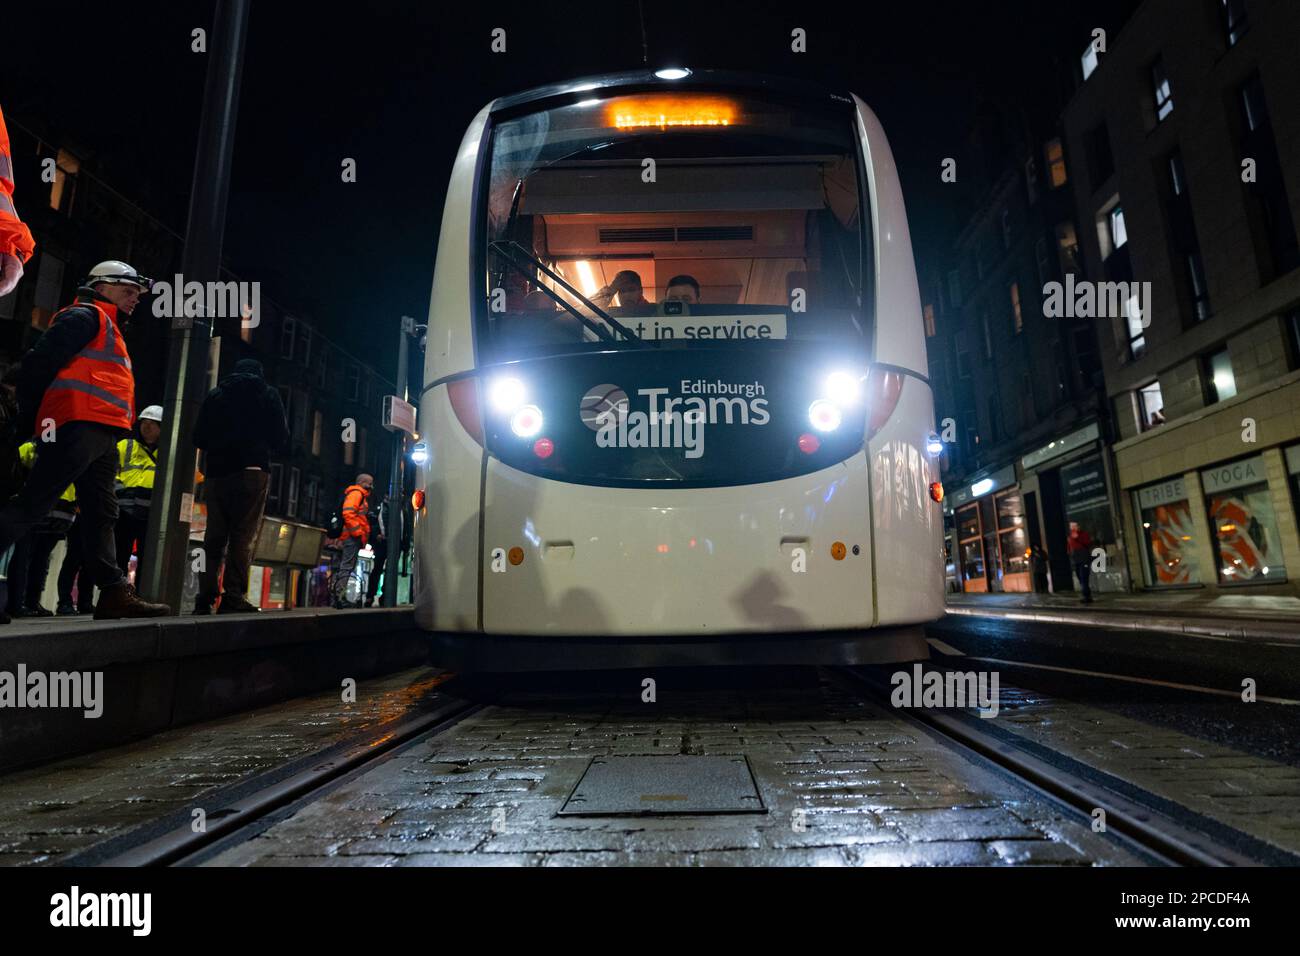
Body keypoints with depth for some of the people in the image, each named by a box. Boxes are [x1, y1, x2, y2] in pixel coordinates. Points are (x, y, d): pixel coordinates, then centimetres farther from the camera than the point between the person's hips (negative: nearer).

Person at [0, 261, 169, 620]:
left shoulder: (108, 328, 30)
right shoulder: (85, 316, 1)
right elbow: (39, 362, -10)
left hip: (99, 435, 10)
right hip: (80, 427, -10)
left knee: (102, 515, 6)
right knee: (31, 504, -13)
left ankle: (115, 593, 7)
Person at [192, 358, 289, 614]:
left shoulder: (215, 394, 15)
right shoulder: (267, 394, 7)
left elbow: (199, 438, 12)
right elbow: (281, 439, 4)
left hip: (217, 472, 3)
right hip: (253, 471, -3)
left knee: (214, 536, 8)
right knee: (243, 537, -6)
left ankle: (205, 597, 4)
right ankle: (234, 597, -11)